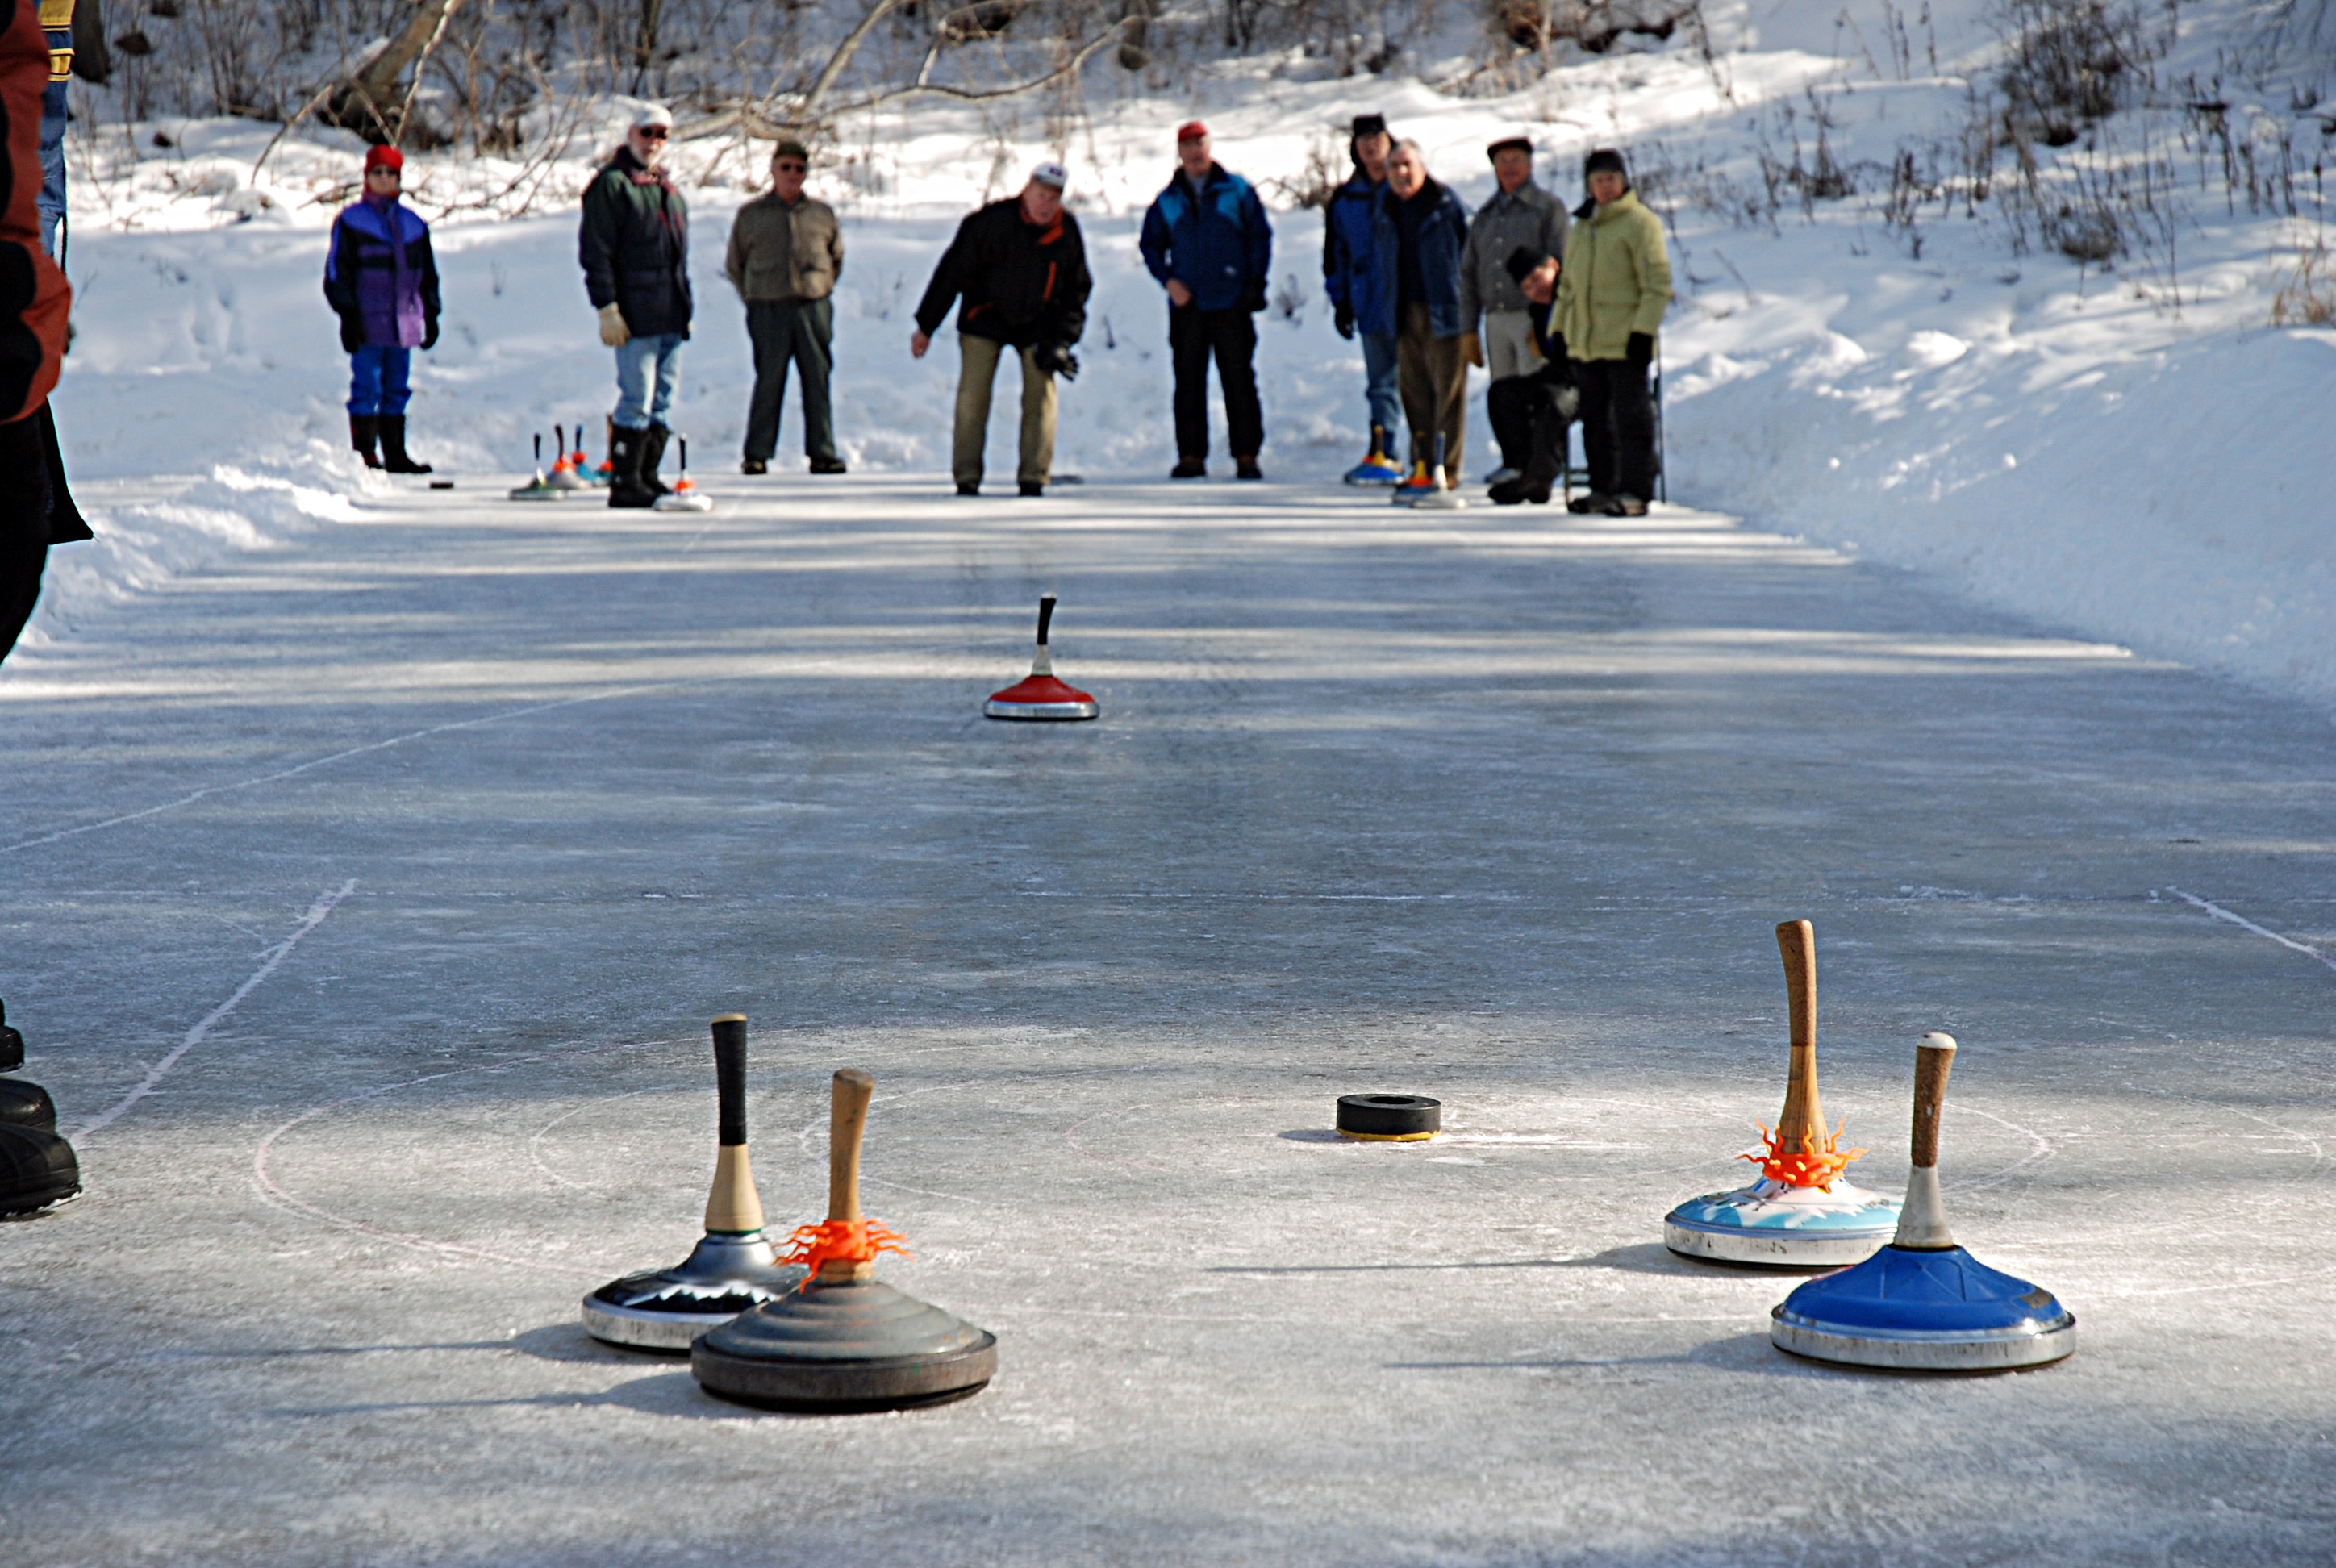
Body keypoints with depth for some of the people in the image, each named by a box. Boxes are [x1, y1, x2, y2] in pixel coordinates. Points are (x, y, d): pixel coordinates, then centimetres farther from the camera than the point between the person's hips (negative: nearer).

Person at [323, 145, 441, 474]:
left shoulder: (413, 224, 15)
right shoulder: (350, 221, 1)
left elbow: (428, 274, 21)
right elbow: (337, 273, -2)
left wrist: (431, 314, 15)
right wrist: (348, 315, -9)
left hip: (402, 323, 5)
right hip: (367, 323, -5)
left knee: (397, 391, 8)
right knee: (367, 388, -6)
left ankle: (396, 455, 13)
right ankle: (364, 455, -3)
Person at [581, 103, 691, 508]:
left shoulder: (668, 188, 20)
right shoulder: (611, 184, -4)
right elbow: (595, 252, -10)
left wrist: (685, 306, 22)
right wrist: (607, 307, -16)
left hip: (671, 317, 8)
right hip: (636, 316, -8)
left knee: (662, 401, 9)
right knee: (637, 400, -9)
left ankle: (647, 478, 14)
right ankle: (624, 483, -5)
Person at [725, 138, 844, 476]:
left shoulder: (822, 213, 10)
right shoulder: (750, 215, 6)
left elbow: (837, 256, 22)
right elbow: (734, 264, 14)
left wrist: (822, 289, 14)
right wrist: (754, 299, 9)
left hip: (813, 308, 2)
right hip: (769, 309, -2)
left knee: (818, 382, 2)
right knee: (768, 383, -2)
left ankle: (822, 453, 6)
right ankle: (757, 454, 3)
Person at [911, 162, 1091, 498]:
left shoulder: (1068, 232, -9)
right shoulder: (992, 222, -20)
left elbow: (1077, 290, 5)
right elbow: (952, 272, -13)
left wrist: (1062, 338, -6)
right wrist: (925, 327, -10)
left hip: (1037, 323, 2)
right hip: (985, 317, -2)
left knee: (1041, 393, -6)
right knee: (973, 395, -7)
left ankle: (1034, 476, -1)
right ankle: (967, 477, 0)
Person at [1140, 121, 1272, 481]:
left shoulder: (1237, 191, 5)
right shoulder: (1167, 201, 11)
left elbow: (1261, 236, 6)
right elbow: (1150, 244, 16)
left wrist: (1257, 282, -3)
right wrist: (1168, 279, 0)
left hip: (1231, 303, -2)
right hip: (1187, 304, 2)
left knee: (1239, 380, -2)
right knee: (1188, 381, 2)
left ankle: (1247, 455, 1)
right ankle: (1190, 455, 6)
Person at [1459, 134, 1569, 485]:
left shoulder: (1548, 208, 2)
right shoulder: (1484, 217, 20)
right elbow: (1468, 274, 20)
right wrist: (1469, 328, 12)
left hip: (1532, 318, -5)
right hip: (1496, 320, 6)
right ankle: (1512, 463, 10)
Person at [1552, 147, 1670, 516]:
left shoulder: (1640, 222, -5)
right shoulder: (1580, 229, 17)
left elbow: (1658, 284, -9)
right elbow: (1568, 285, 24)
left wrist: (1644, 330, -17)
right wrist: (1560, 331, 16)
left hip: (1625, 344, -7)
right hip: (1585, 344, 7)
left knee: (1631, 417, -5)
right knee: (1595, 419, 11)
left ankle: (1634, 492, -4)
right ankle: (1603, 488, 19)